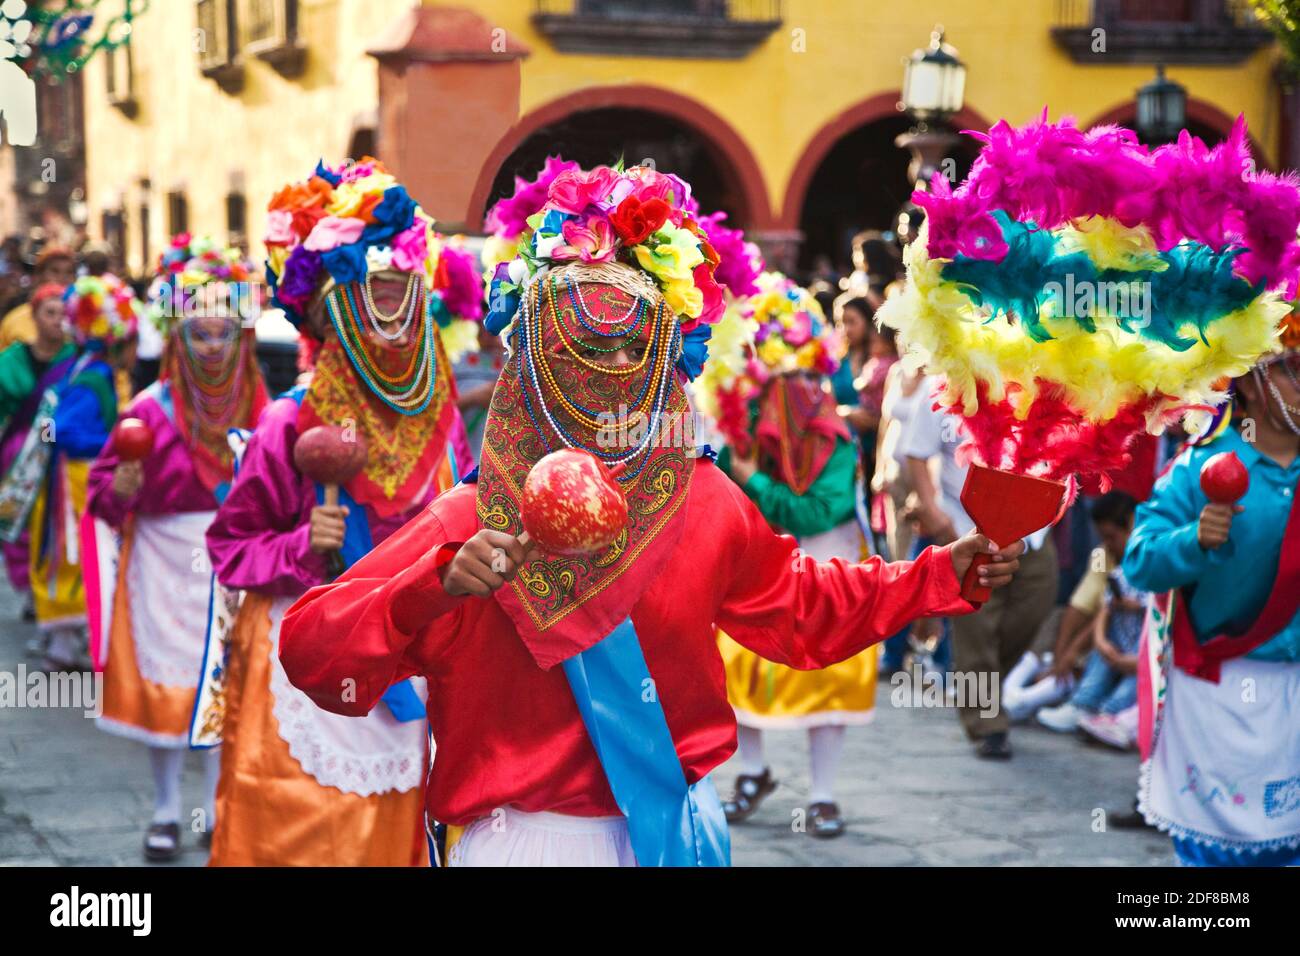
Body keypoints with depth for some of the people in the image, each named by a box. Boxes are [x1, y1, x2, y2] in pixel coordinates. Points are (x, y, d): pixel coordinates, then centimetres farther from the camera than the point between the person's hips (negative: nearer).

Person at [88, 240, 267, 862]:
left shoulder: (259, 408, 0)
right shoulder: (151, 410, -9)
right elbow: (105, 489, -7)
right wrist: (121, 490, -27)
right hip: (165, 565, -2)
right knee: (162, 685, 4)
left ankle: (216, 807, 19)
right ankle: (165, 808, 19)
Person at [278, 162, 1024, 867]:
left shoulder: (702, 501, 0)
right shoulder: (473, 526, -13)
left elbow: (799, 606, 16)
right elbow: (311, 651, -19)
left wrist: (940, 574, 10)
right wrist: (438, 586, -34)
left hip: (678, 825, 4)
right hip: (527, 834, -4)